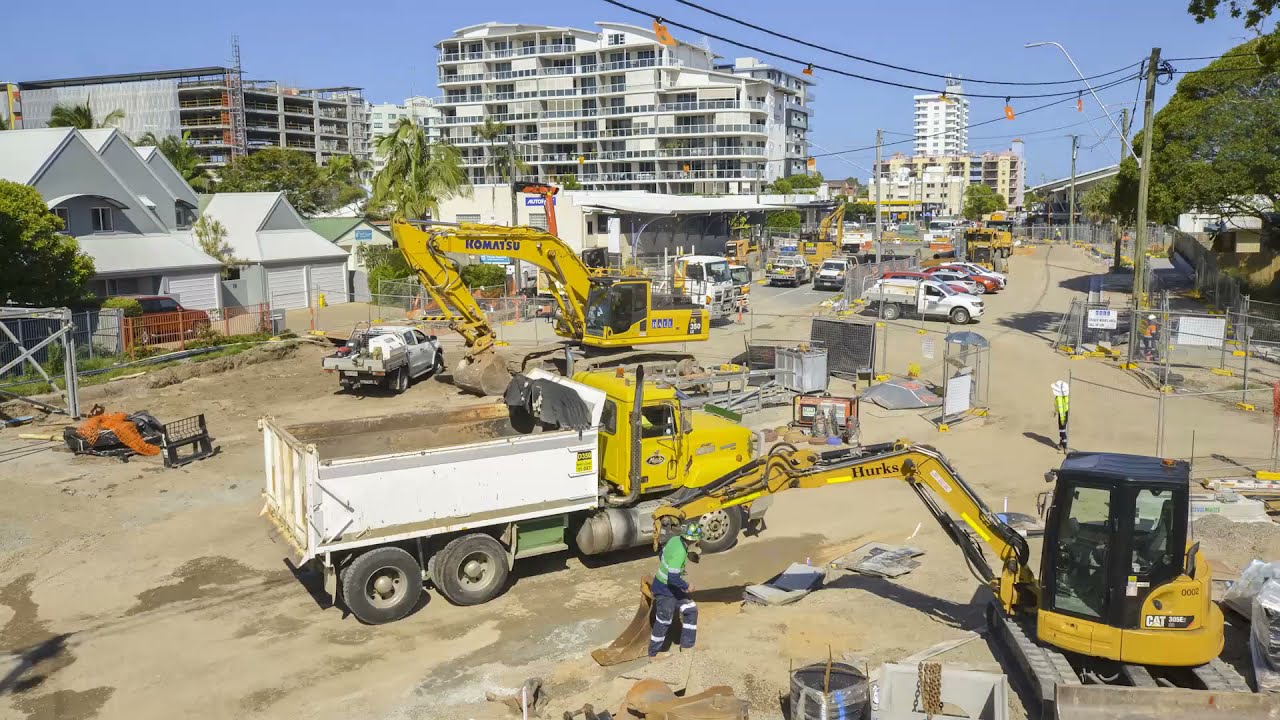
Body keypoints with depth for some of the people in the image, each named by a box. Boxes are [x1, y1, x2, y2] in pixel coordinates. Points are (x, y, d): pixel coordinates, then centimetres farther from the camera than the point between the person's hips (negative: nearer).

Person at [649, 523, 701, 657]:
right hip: (665, 591, -9)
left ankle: (687, 645, 24)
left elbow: (662, 555, 10)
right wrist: (686, 586, -17)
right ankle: (653, 653, 21)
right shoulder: (679, 553, -33)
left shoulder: (675, 539, -7)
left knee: (690, 610, 15)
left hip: (673, 587, 9)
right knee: (663, 621, 5)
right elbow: (673, 578, -32)